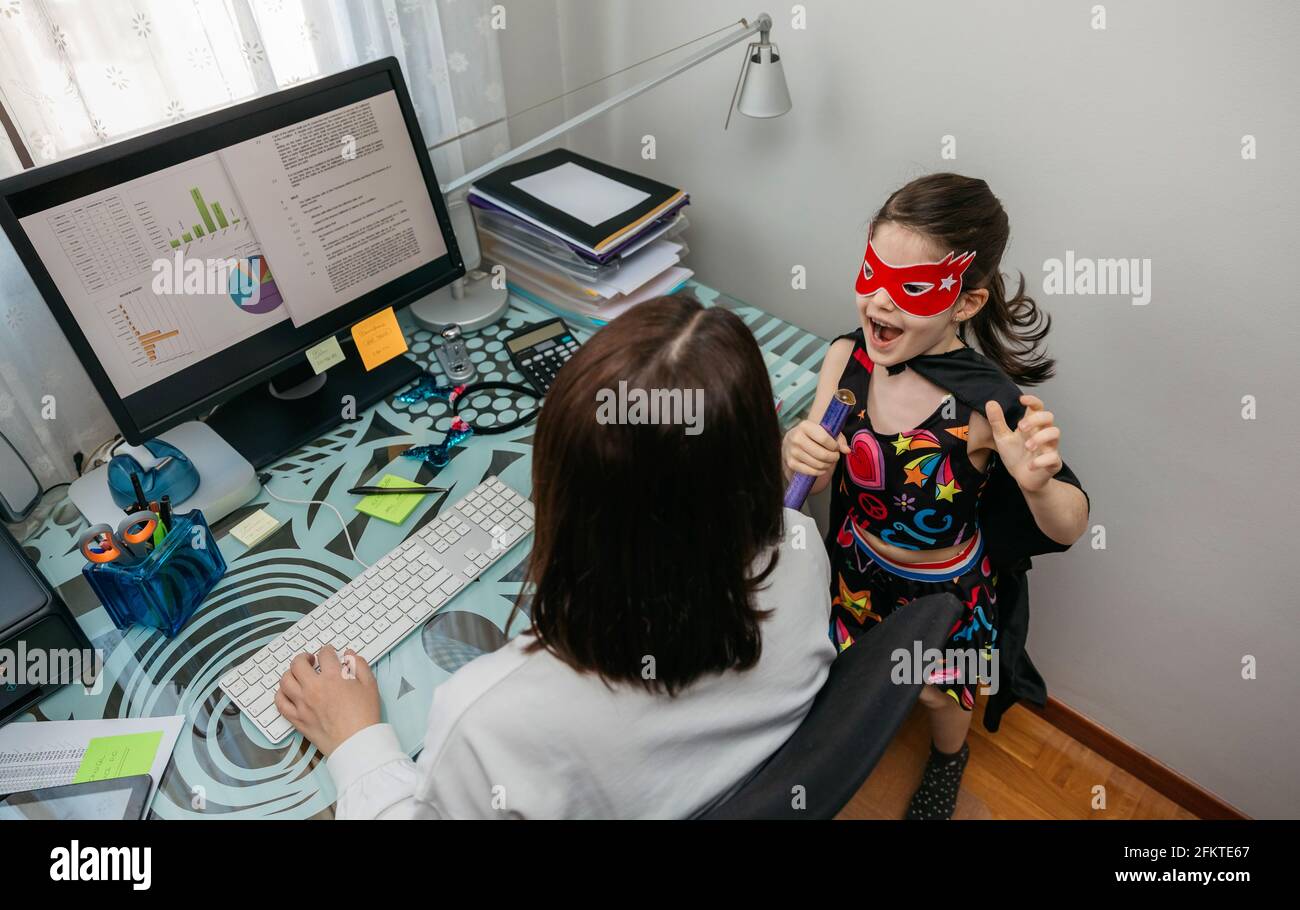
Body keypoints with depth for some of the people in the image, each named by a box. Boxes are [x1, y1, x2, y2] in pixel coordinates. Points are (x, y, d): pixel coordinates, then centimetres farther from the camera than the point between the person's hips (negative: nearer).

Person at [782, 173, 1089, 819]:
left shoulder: (987, 407, -33)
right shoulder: (845, 359, -22)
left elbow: (1069, 529, -22)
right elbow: (811, 473, -10)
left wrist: (1037, 483, -45)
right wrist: (794, 451, -34)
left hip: (946, 590, -2)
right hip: (856, 565, 3)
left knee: (939, 692, 26)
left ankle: (949, 758, 62)